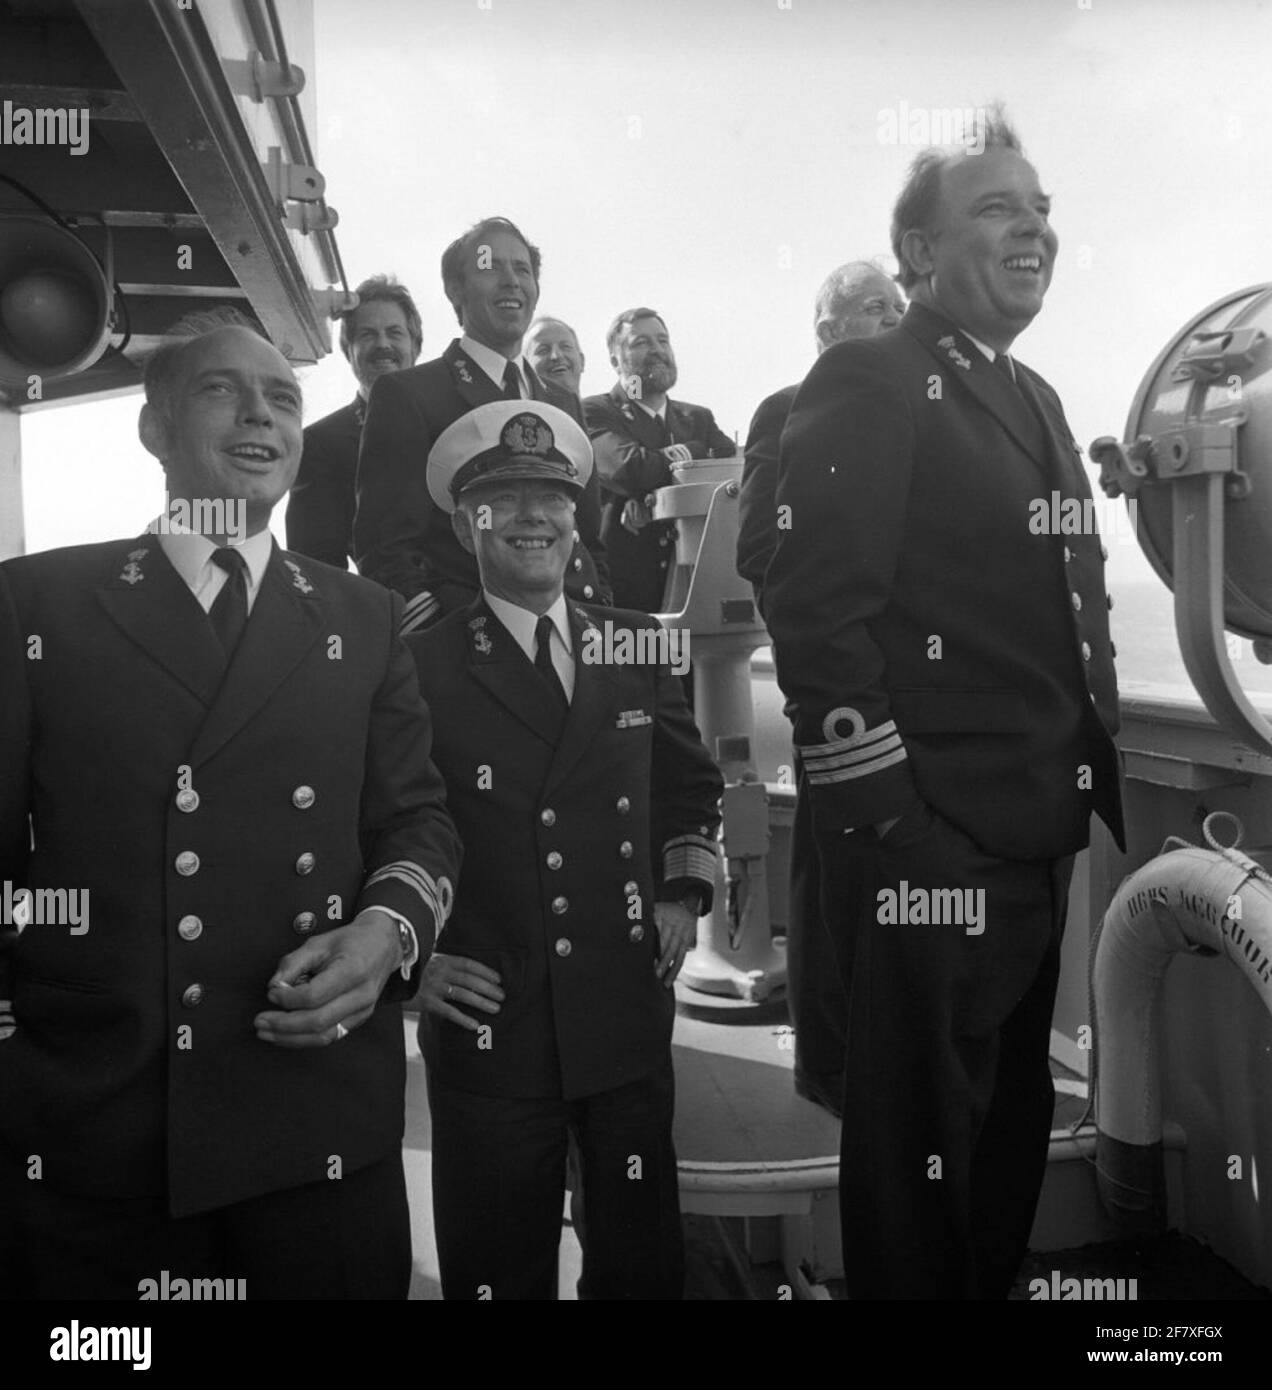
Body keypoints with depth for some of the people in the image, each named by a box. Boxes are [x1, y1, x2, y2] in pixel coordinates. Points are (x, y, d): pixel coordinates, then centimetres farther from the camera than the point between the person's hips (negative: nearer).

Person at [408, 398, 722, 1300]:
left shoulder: (639, 648, 7)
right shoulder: (420, 666, -6)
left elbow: (690, 781, 21)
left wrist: (685, 889, 9)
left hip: (629, 1015, 3)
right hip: (487, 1021, -3)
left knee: (643, 1261, 16)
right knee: (496, 1269, 12)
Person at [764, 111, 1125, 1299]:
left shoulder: (1034, 398, 17)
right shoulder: (864, 384, -10)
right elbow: (817, 610, -19)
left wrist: (1099, 781, 13)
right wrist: (886, 821, -20)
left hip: (1042, 838, 9)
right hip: (929, 846, -8)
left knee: (1013, 1123, 21)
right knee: (921, 1146, 5)